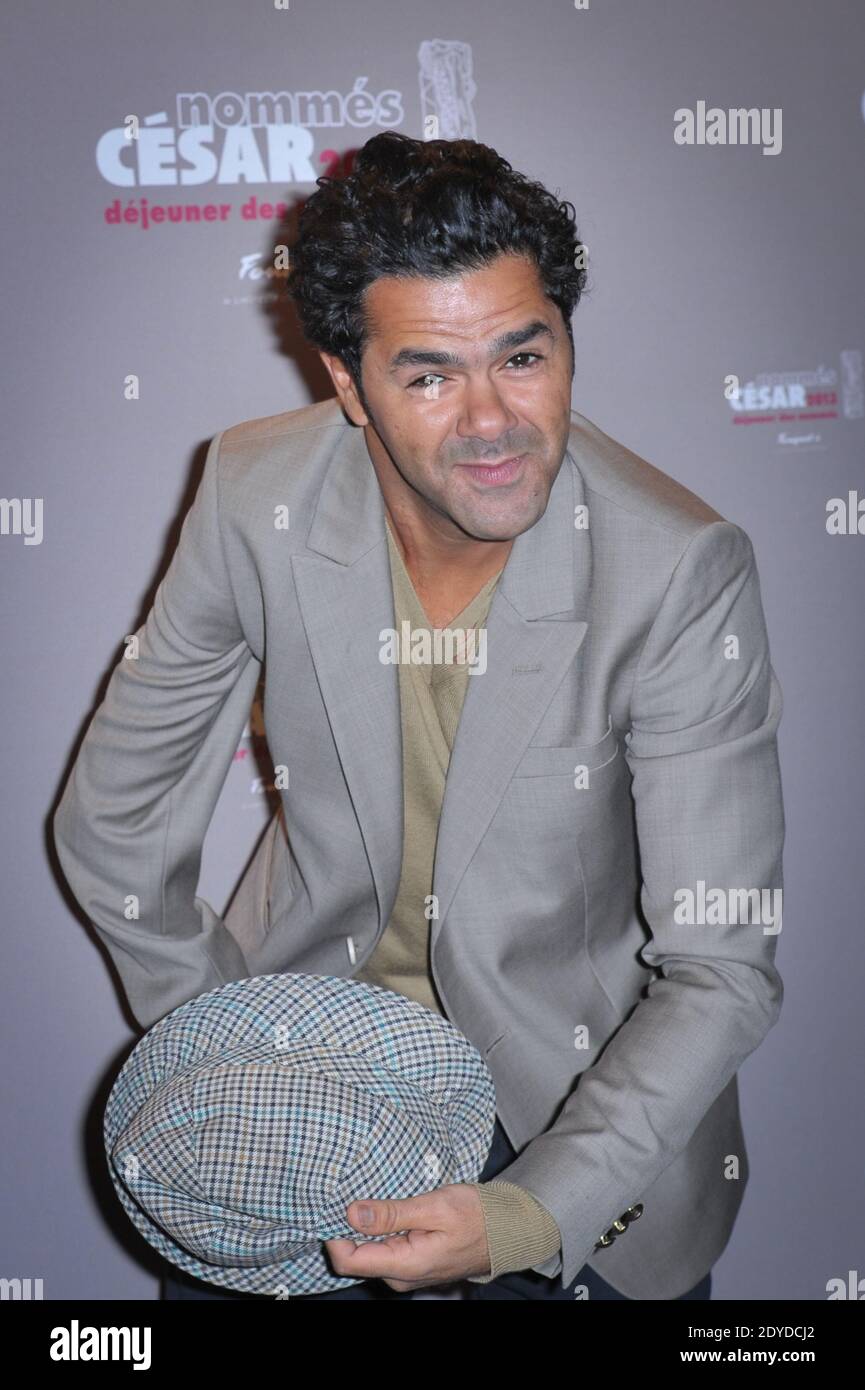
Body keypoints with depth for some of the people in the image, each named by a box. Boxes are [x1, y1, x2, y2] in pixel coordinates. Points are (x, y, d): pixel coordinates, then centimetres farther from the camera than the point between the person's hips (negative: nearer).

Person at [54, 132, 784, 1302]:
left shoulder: (684, 571, -25)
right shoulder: (255, 495, -17)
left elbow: (723, 969, -20)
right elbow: (113, 823, -4)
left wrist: (528, 1218, -30)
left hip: (575, 1080, -1)